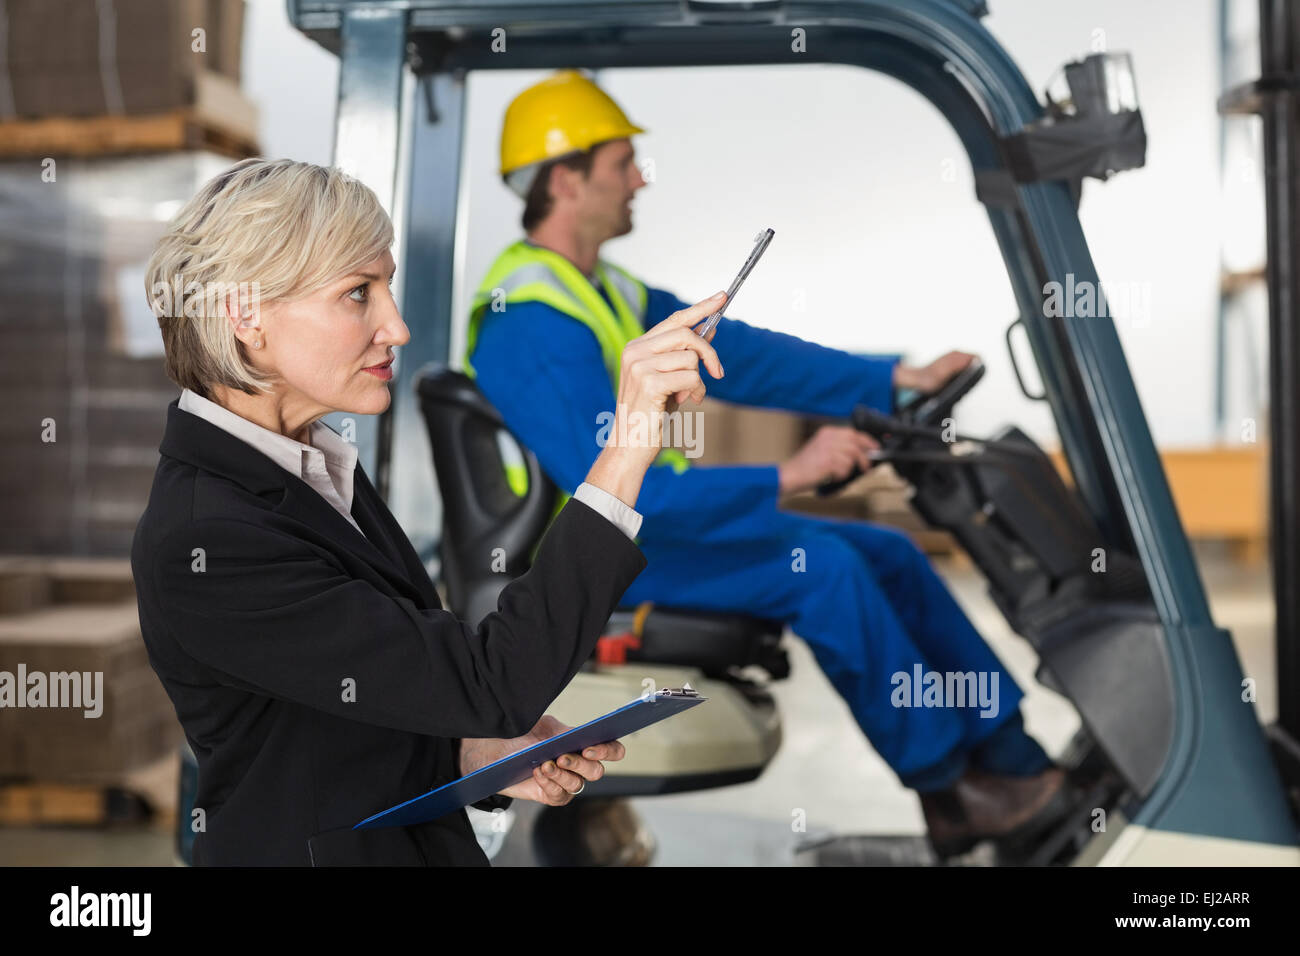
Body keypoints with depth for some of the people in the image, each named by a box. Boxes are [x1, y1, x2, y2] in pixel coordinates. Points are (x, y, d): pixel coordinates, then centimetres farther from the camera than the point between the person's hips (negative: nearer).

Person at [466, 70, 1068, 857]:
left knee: (888, 556, 2)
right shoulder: (533, 326, -23)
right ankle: (947, 787, -9)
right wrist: (786, 476, -31)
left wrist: (898, 379, 2)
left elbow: (737, 354, 7)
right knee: (822, 569, -25)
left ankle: (1018, 759, 9)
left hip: (642, 511, 10)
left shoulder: (601, 290, 9)